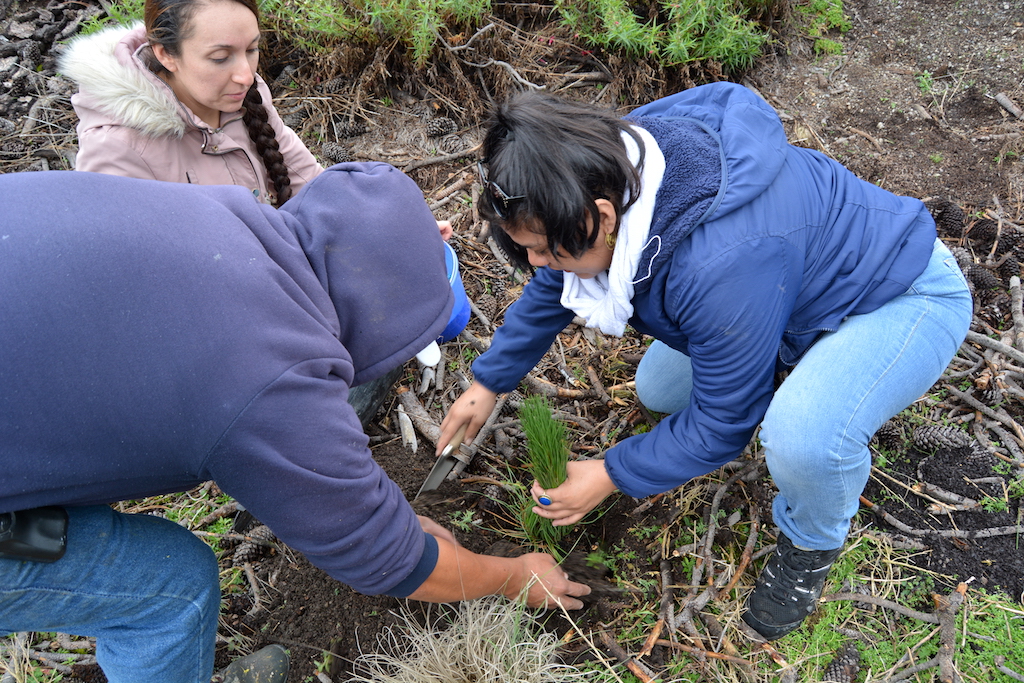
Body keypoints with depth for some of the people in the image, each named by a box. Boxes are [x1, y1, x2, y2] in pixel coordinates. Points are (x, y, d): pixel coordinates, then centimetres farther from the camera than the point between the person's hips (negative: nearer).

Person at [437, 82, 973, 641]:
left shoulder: (722, 263, -43)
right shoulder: (611, 173, -17)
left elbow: (724, 421, -26)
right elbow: (551, 287, 3)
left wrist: (612, 476, -16)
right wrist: (489, 381, 9)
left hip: (908, 297, -7)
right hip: (804, 278, 8)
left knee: (803, 440, -36)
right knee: (659, 392, 8)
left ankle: (812, 543, 0)